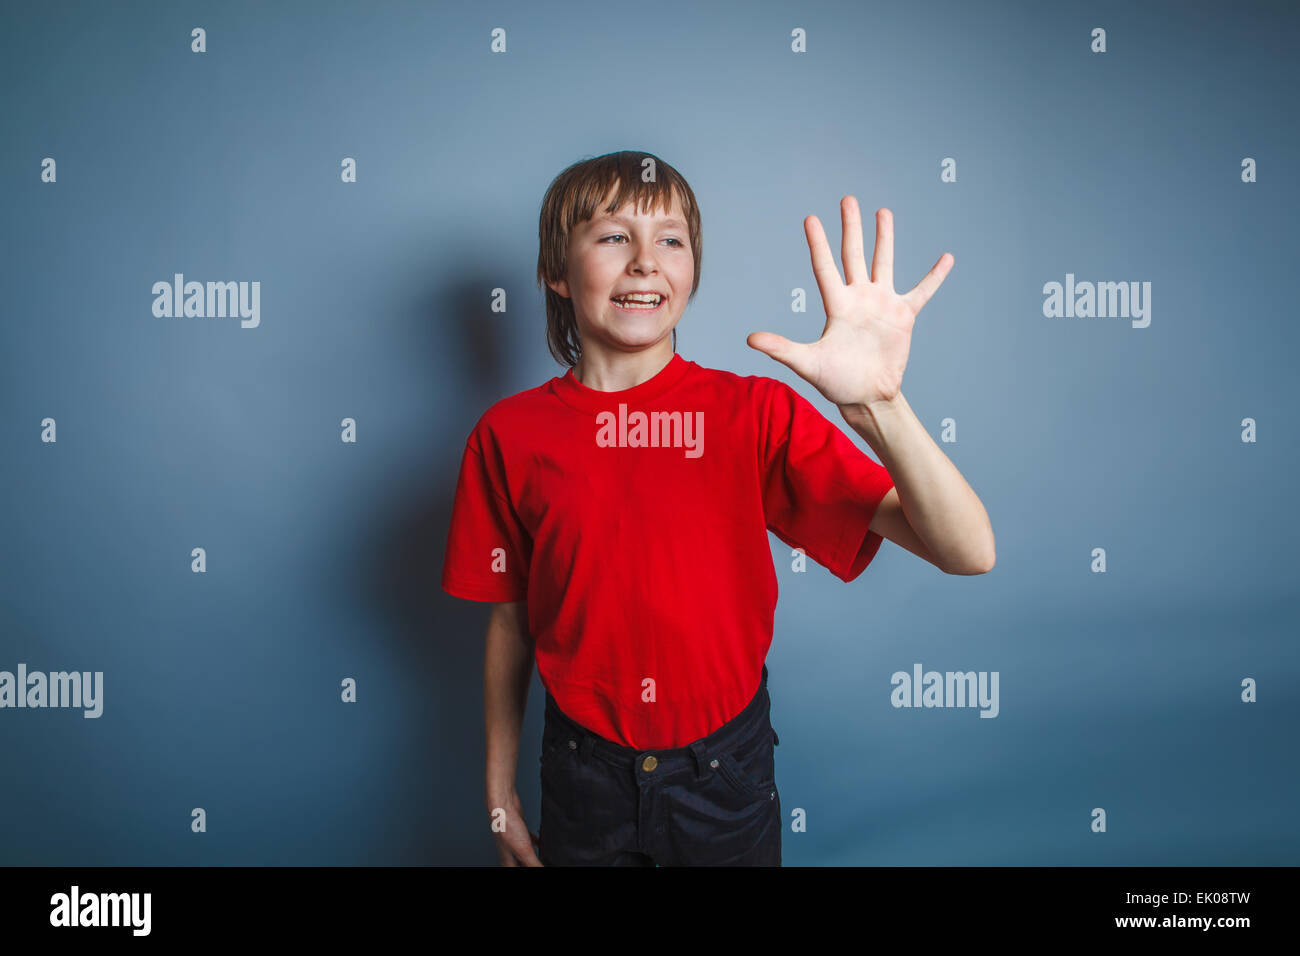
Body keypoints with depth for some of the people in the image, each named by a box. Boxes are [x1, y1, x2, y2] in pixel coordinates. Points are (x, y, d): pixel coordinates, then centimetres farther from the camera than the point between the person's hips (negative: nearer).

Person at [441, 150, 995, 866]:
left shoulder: (757, 413, -14)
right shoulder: (508, 435, -9)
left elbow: (968, 554, -21)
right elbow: (510, 623, 2)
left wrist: (876, 403, -38)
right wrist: (500, 794, 8)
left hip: (725, 775, 0)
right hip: (584, 775, 1)